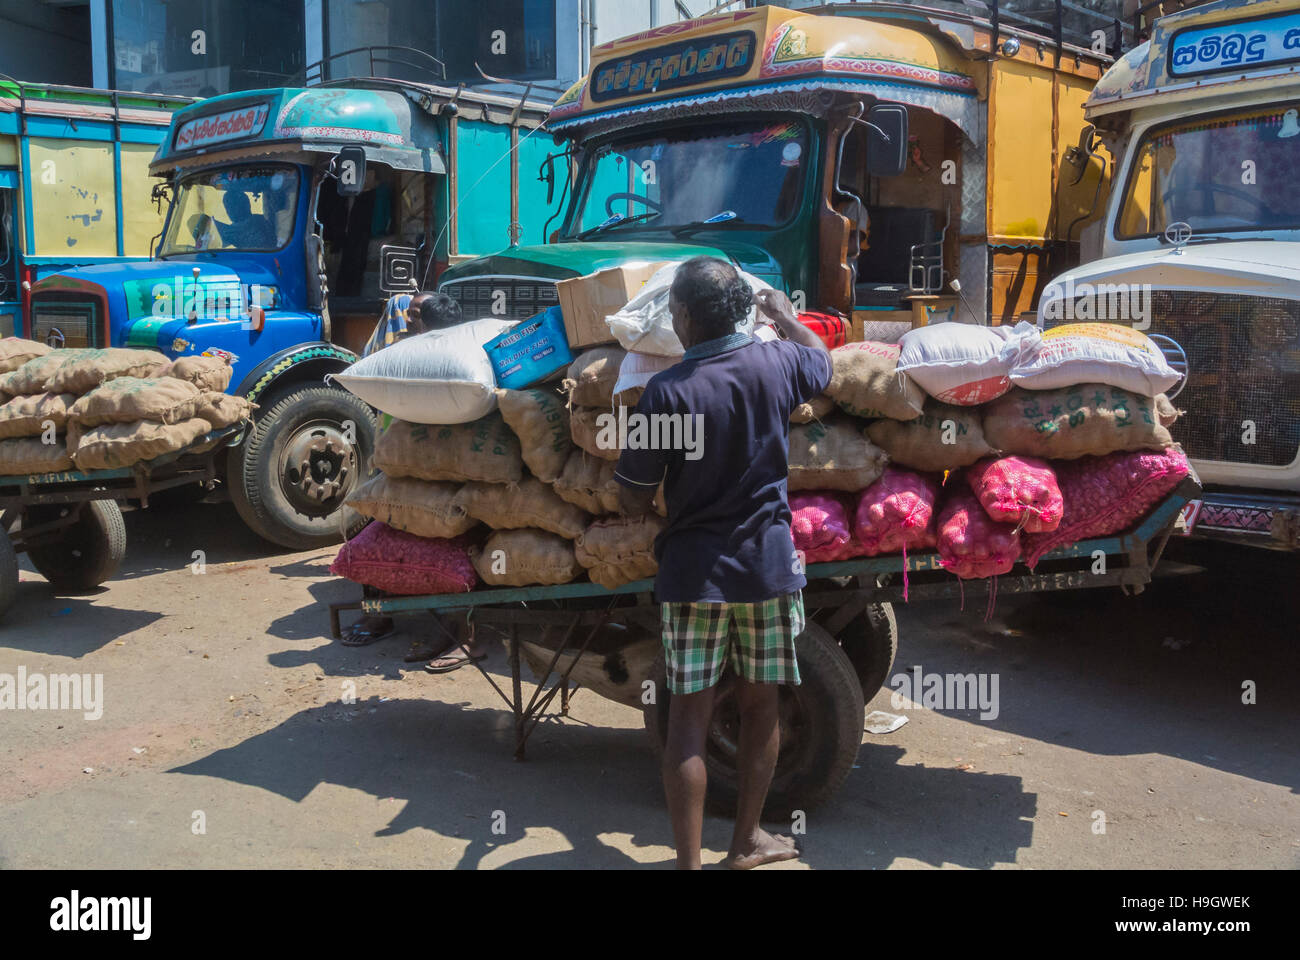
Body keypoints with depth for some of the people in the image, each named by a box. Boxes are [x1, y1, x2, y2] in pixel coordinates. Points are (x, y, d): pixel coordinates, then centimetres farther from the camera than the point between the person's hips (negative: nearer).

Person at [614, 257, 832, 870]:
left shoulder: (668, 392, -14)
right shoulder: (777, 363, -4)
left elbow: (633, 501, -9)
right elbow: (823, 360, 22)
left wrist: (631, 441, 11)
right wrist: (784, 314, 38)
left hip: (693, 569, -3)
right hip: (768, 564, 3)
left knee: (689, 716, 3)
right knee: (760, 706, 15)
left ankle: (689, 863, 7)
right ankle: (747, 841, 30)